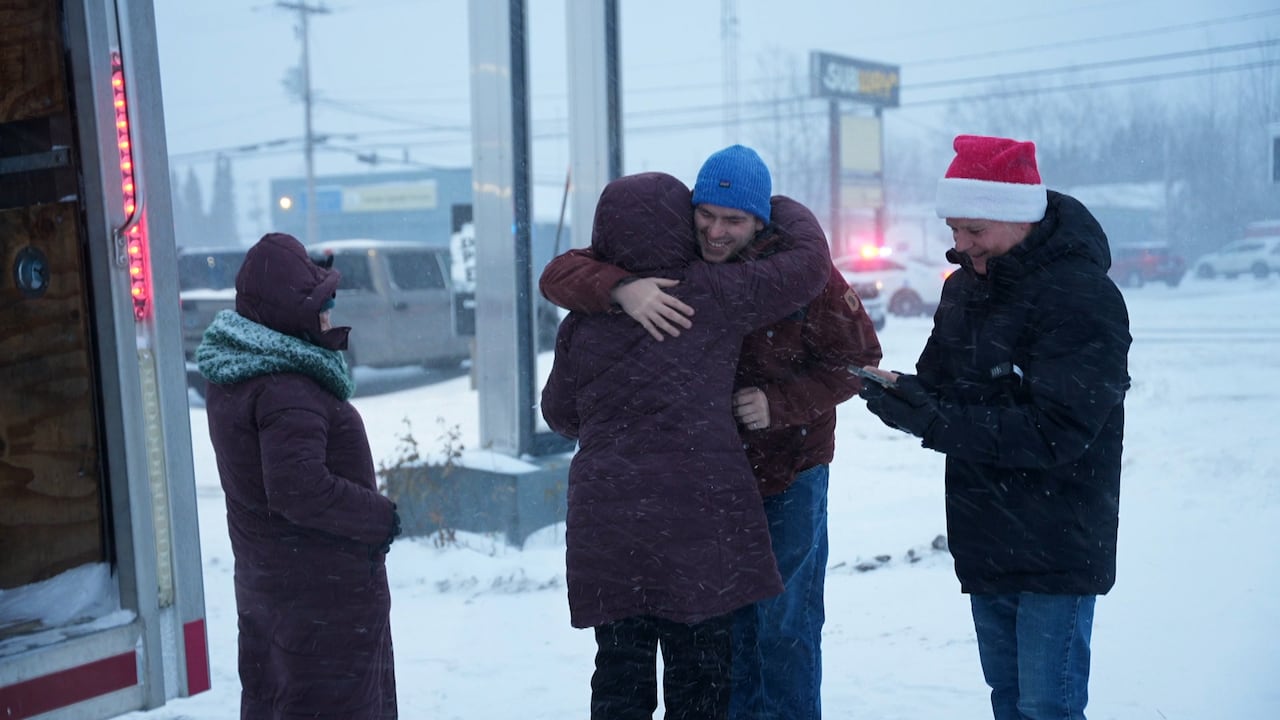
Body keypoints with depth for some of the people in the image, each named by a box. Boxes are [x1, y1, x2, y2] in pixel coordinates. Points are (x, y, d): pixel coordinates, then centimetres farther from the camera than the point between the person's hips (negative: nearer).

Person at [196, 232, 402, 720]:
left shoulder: (231, 376, 6)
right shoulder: (287, 391, -25)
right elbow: (298, 488, -31)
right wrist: (380, 517, -20)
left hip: (262, 578, 10)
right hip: (326, 586, -10)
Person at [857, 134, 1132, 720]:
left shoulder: (1083, 299, -18)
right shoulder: (966, 282, 7)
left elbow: (1058, 431, -24)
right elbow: (939, 380, 13)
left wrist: (937, 423, -29)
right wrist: (903, 394, -11)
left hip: (1057, 554, -7)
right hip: (984, 541, 8)